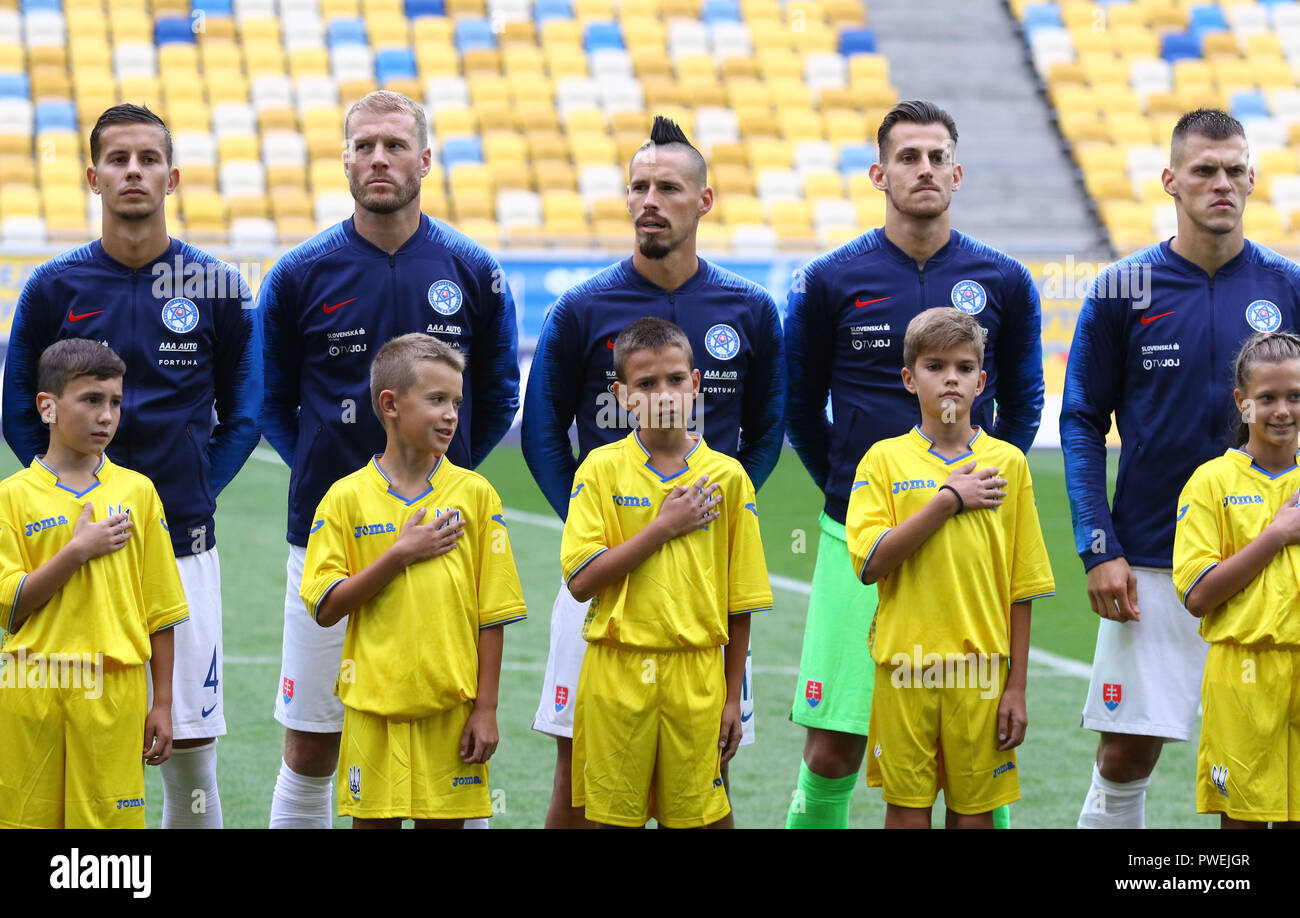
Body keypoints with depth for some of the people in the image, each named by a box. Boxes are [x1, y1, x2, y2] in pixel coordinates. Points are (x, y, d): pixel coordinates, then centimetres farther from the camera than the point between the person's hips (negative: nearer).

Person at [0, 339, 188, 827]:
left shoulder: (137, 491, 5)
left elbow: (160, 608, 7)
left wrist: (162, 704, 5)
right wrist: (78, 550, -14)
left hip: (114, 694, 1)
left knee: (109, 818, -2)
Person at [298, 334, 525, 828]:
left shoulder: (474, 493, 2)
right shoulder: (347, 497, 1)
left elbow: (491, 613, 1)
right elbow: (325, 608, -4)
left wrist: (486, 709, -3)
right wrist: (400, 554, -12)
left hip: (450, 707, 0)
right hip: (374, 704, 0)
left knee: (445, 821, 3)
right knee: (374, 820, 3)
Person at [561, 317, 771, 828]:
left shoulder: (726, 477, 3)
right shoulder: (601, 469, 1)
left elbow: (740, 599, 6)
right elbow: (581, 580, -9)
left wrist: (733, 696, 5)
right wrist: (665, 526, -11)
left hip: (696, 677, 1)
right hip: (617, 674, -1)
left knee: (691, 816, 4)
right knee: (614, 817, 3)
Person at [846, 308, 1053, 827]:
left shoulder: (1008, 463, 5)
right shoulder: (885, 459, 3)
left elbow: (1021, 587, 5)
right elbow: (870, 563, -10)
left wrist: (1016, 686, 1)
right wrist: (948, 500, -13)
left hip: (980, 667, 1)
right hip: (906, 663, -1)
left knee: (975, 812, 3)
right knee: (907, 809, 2)